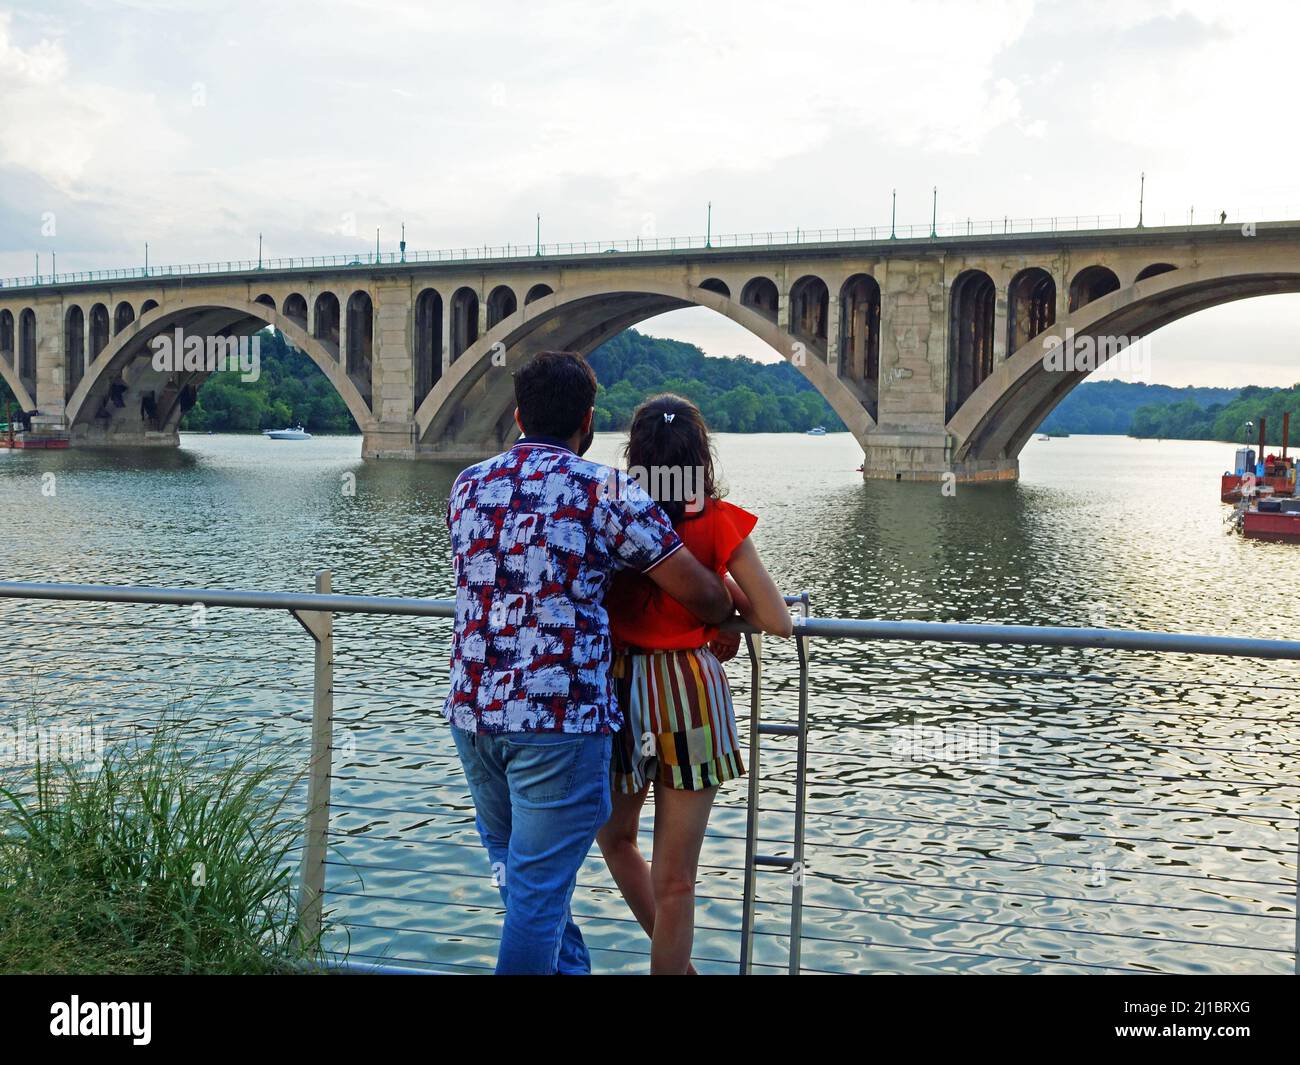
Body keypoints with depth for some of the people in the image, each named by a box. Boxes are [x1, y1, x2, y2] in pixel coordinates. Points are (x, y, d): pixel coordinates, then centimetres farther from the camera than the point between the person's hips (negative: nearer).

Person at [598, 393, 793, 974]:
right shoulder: (719, 521, -8)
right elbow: (778, 621, -7)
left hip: (621, 688, 1)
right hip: (693, 691, -1)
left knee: (614, 836, 26)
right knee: (675, 879, 8)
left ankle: (676, 959, 32)